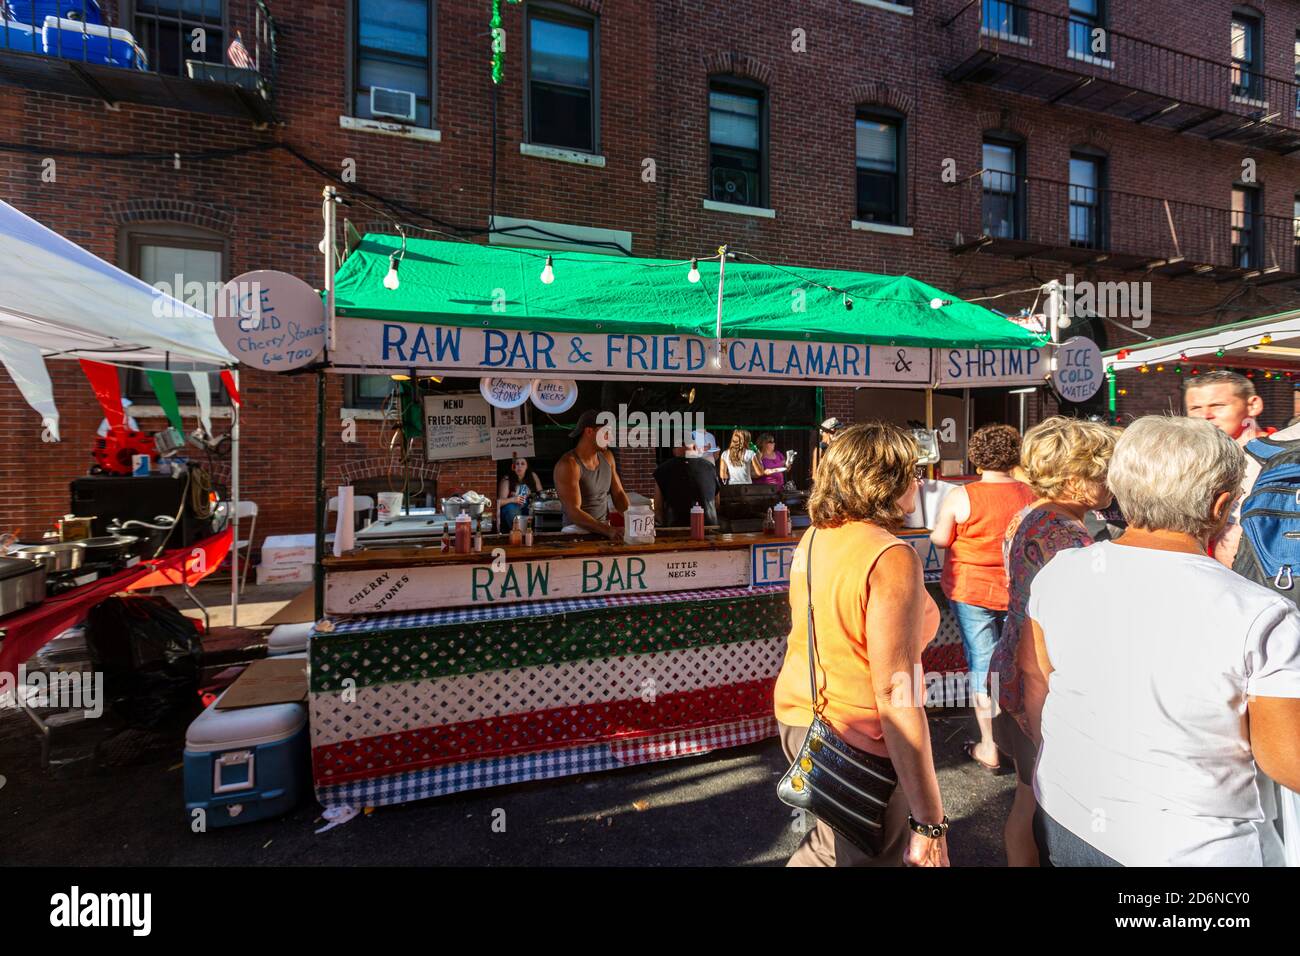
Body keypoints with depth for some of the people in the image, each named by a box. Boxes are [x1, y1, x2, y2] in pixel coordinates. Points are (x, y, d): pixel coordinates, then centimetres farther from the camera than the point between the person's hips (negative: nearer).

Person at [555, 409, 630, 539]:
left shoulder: (607, 456, 6)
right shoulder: (568, 464, -14)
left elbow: (618, 494, 10)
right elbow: (573, 511, -20)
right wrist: (607, 530, -29)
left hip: (604, 530, 6)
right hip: (578, 531, -5)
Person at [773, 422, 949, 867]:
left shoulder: (815, 537, 2)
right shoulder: (892, 558, -23)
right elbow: (894, 696, -25)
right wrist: (930, 821, -19)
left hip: (797, 716, 8)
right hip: (855, 737, -7)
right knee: (867, 855, 14)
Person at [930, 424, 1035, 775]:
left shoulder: (958, 497, -15)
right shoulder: (1031, 495, -6)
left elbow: (940, 539, -7)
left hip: (972, 591, -3)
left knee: (981, 664, 6)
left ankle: (990, 749, 14)